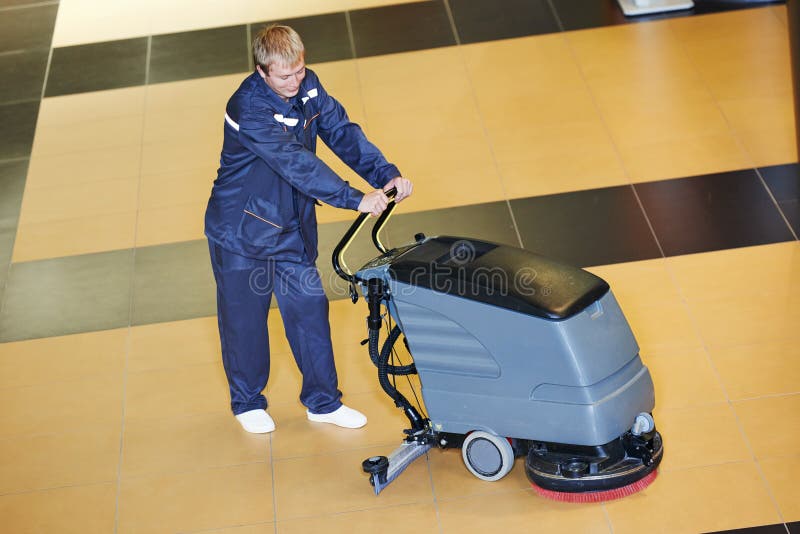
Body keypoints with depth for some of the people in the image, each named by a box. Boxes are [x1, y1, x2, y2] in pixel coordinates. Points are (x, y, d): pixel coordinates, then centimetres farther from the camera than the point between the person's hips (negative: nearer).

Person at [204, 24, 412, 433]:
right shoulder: (249, 108, -28)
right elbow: (296, 163, -36)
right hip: (241, 230, -6)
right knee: (244, 317, 8)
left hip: (292, 226, 6)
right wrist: (356, 199, -40)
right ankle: (247, 402, 29)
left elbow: (343, 132, -10)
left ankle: (323, 401, 22)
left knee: (310, 307, 8)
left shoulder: (308, 87, -6)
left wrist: (387, 175, -25)